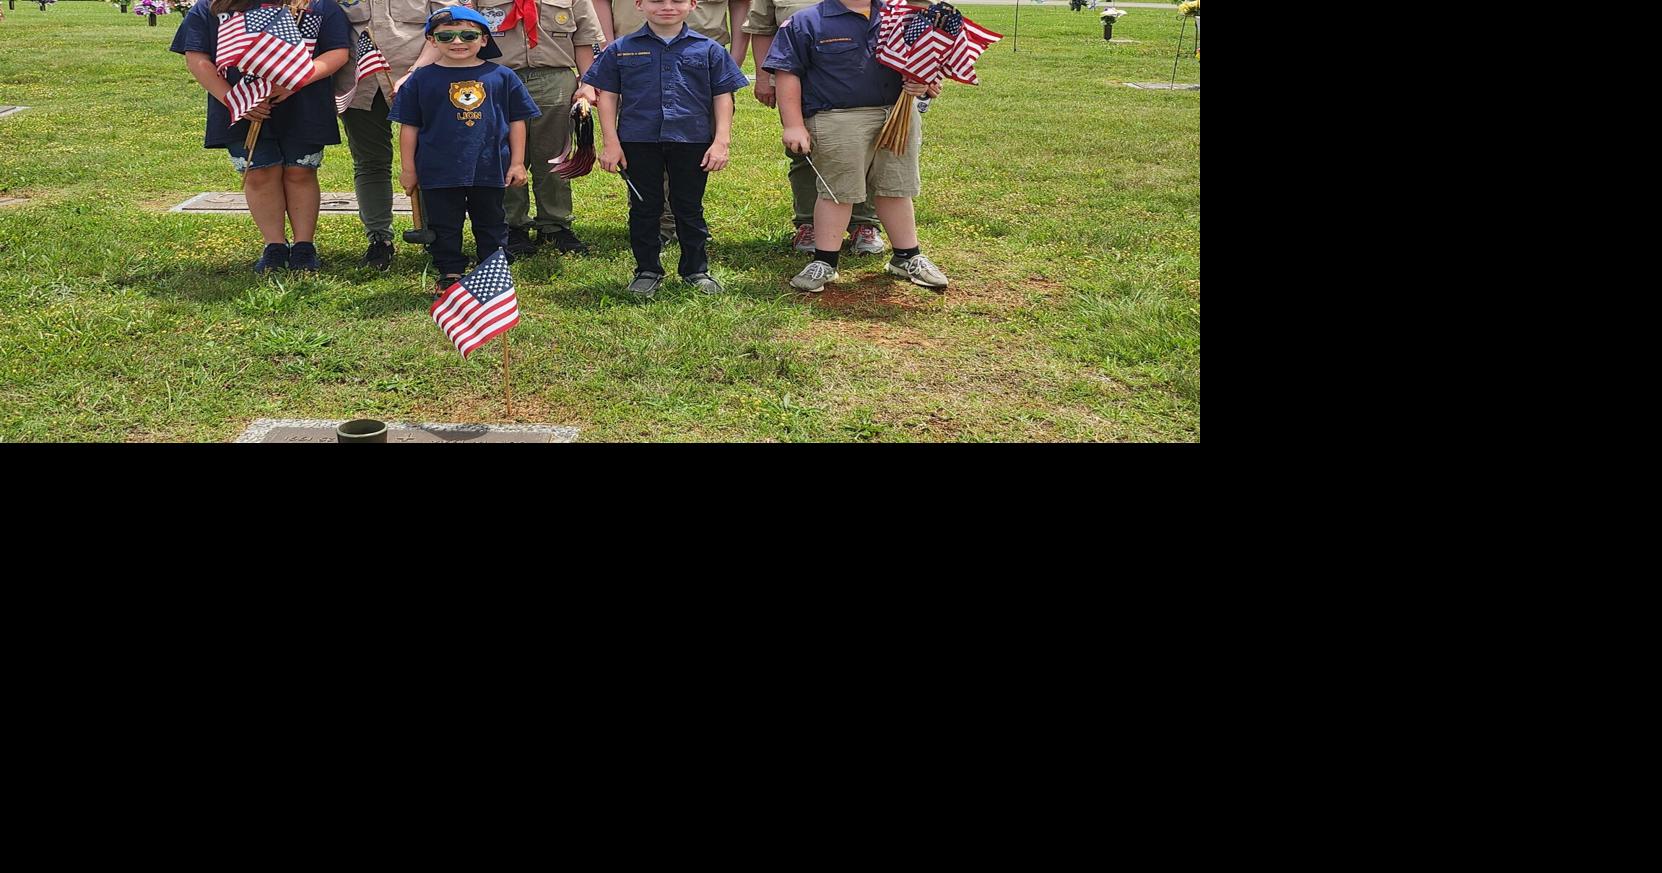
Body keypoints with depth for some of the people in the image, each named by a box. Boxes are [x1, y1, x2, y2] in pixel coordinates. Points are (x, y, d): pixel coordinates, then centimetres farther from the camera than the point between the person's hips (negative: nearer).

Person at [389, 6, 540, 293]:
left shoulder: (501, 76, 1)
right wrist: (408, 169, 2)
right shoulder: (421, 79, -1)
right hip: (438, 170, 0)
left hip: (490, 169, 1)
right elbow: (409, 127, 3)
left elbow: (517, 121, 6)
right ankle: (450, 275, 21)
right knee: (443, 226, 8)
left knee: (491, 223, 12)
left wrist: (517, 163, 3)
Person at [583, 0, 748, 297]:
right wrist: (610, 143, -2)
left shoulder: (709, 49, 2)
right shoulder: (621, 49, 1)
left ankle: (696, 270, 22)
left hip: (692, 141, 0)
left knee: (689, 208, 10)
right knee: (644, 207, 9)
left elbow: (722, 97, 3)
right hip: (638, 141, 0)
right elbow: (608, 96, 3)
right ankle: (647, 270, 21)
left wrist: (721, 141, -5)